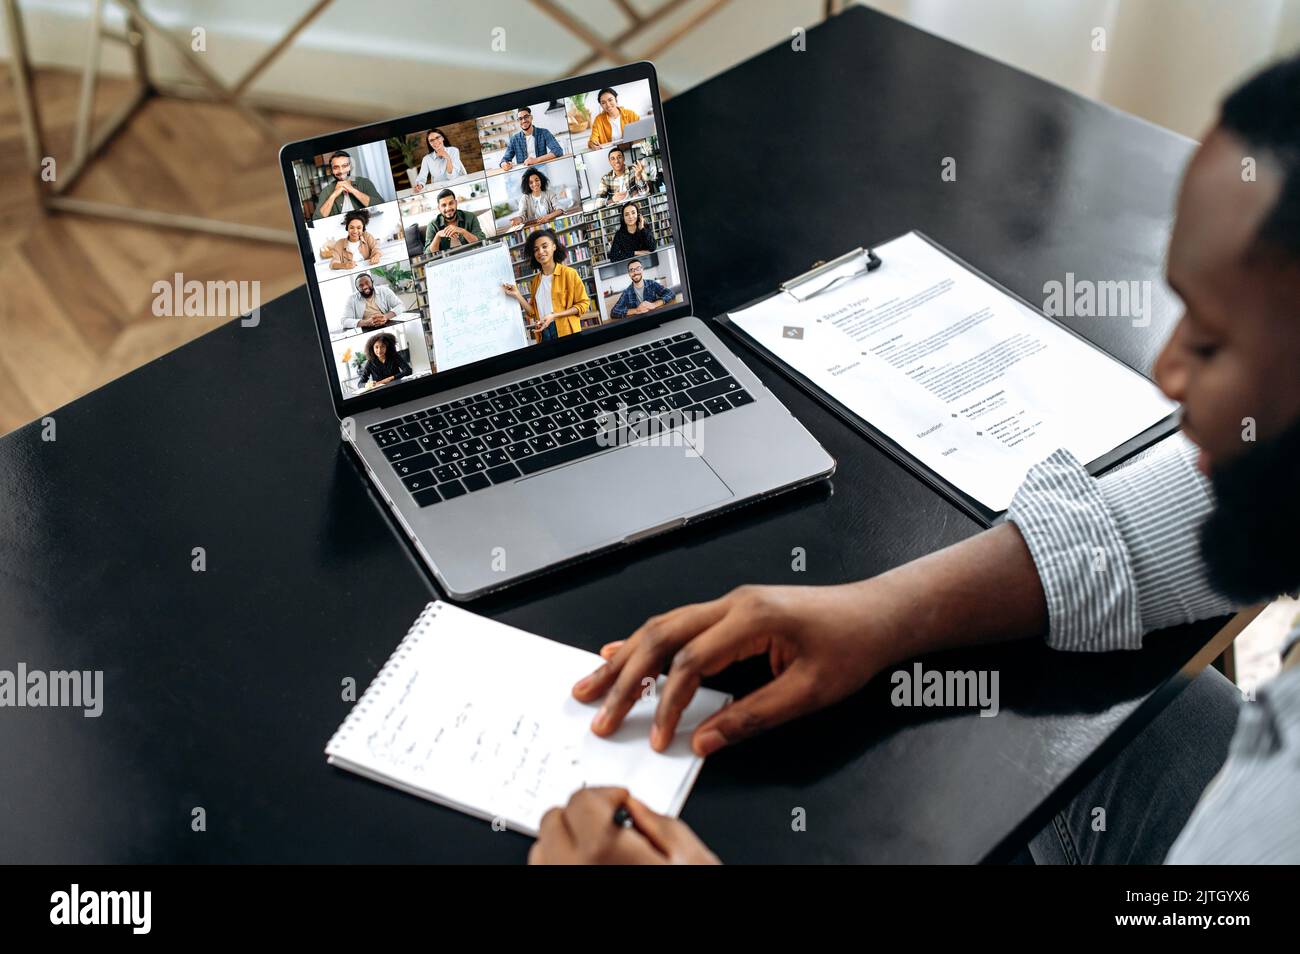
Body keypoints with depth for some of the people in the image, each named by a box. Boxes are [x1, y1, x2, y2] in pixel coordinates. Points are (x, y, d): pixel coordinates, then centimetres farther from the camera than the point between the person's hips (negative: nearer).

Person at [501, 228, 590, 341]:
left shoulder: (568, 273, -4)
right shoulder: (535, 281, 13)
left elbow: (583, 304, -6)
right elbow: (533, 312, 12)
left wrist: (554, 316, -13)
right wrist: (517, 295, 0)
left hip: (567, 333, -4)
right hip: (544, 335, 4)